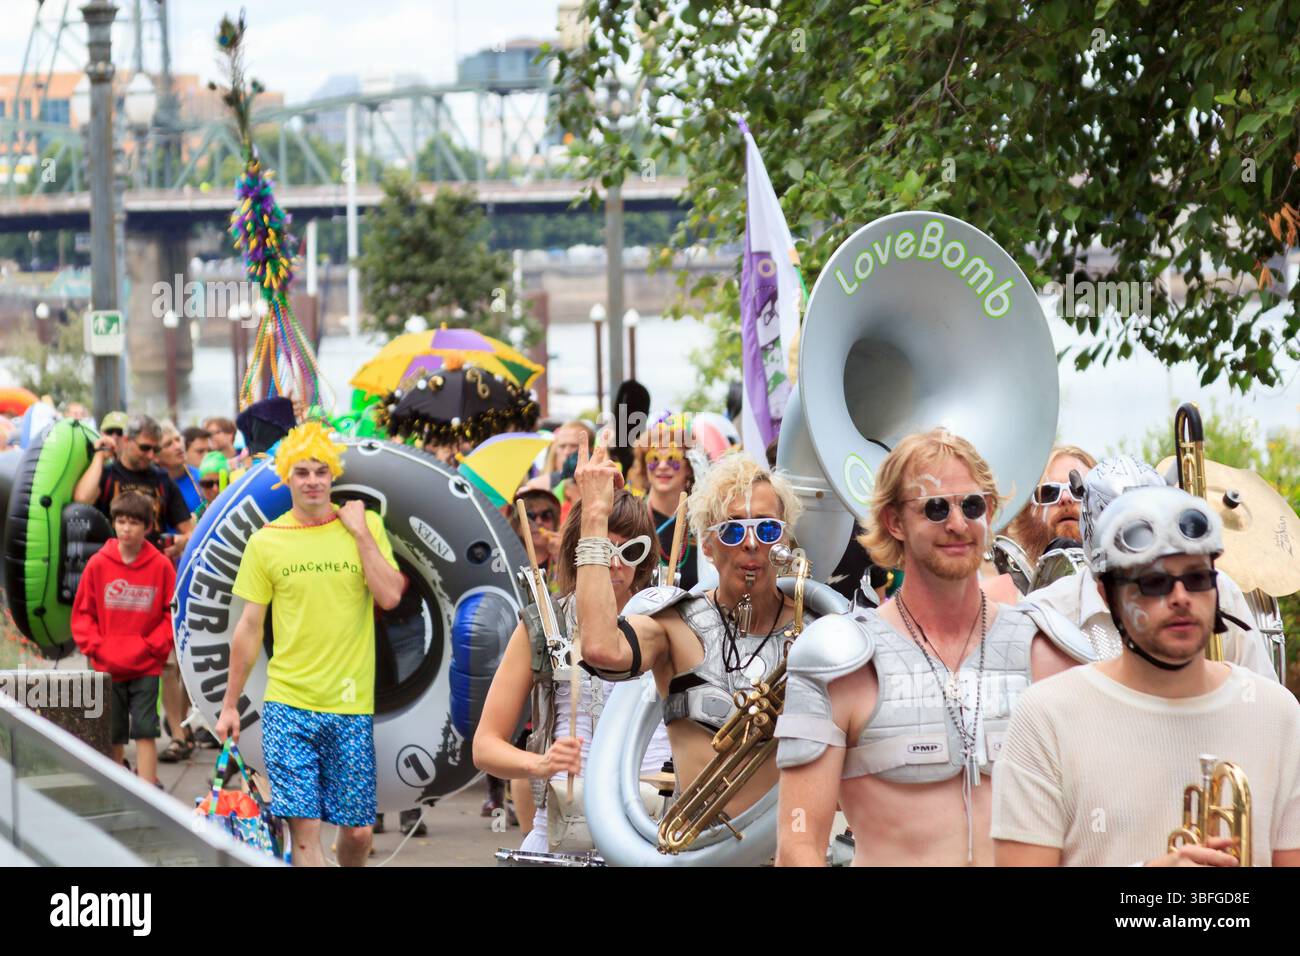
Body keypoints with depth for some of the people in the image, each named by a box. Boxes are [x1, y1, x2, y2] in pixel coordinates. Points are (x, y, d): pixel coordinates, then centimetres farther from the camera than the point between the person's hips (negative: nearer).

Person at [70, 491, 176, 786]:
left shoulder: (161, 566, -6)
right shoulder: (98, 564, -2)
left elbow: (173, 614, 0)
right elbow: (82, 612, 4)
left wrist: (154, 646, -8)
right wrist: (94, 646, -6)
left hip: (146, 667, -2)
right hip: (107, 666, 2)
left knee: (145, 730, -6)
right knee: (113, 734, 11)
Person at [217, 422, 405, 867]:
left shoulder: (364, 525, 3)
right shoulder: (265, 542, 2)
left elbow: (389, 597, -9)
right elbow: (249, 628, 7)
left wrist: (359, 531, -9)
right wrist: (230, 705, 8)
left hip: (351, 705, 1)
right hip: (288, 705, 0)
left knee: (357, 830, 5)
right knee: (304, 829, -8)